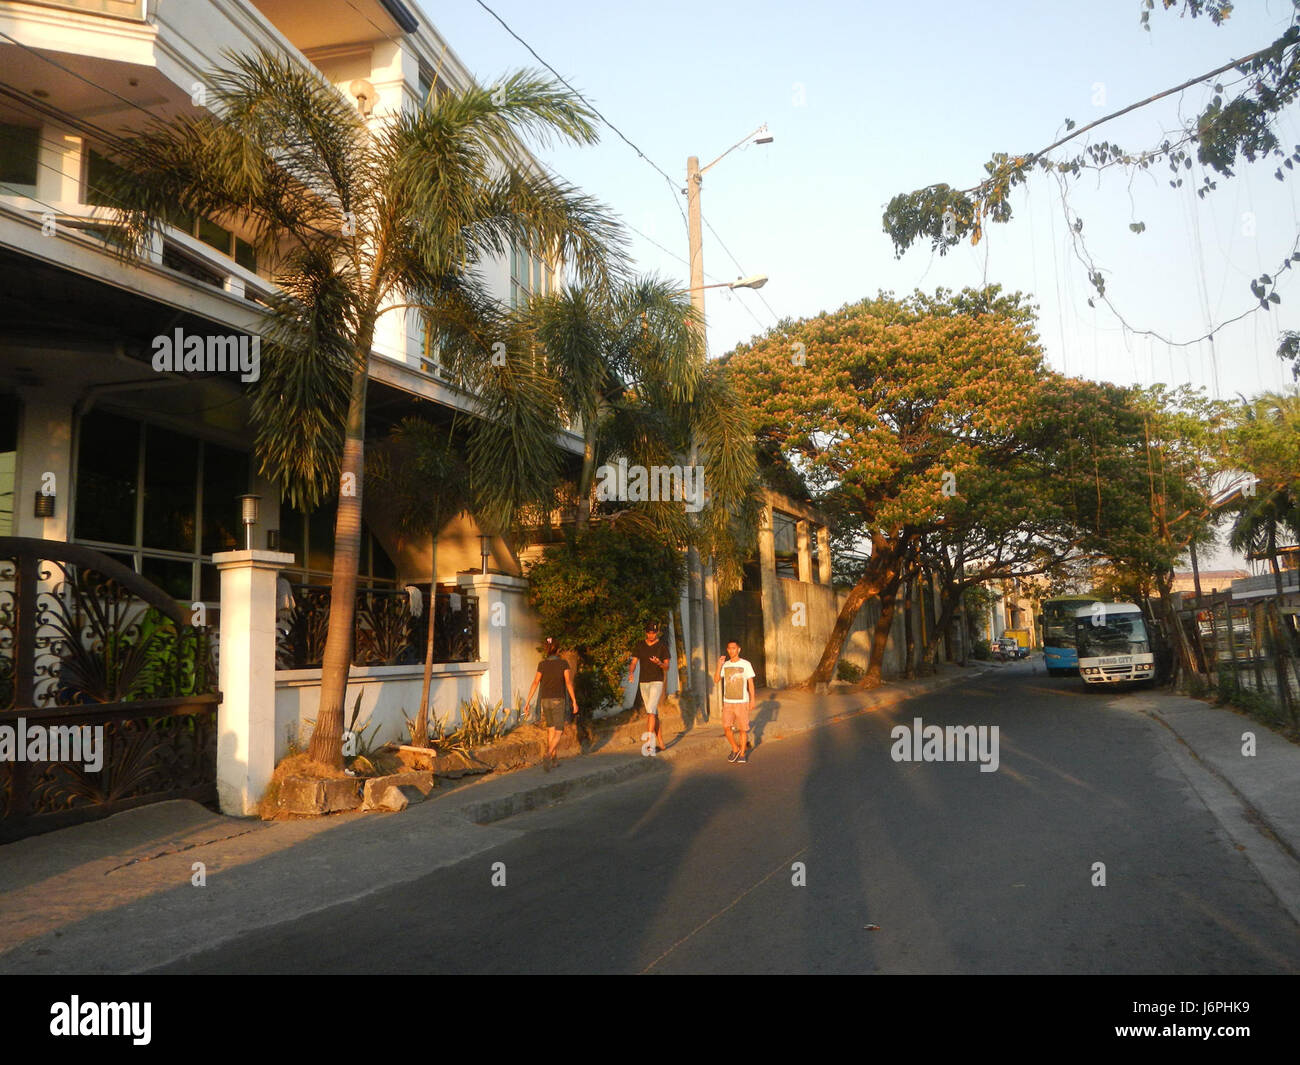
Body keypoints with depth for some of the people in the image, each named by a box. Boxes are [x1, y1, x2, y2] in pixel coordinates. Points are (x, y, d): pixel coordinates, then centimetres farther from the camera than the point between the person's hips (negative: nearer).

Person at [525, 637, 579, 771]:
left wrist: (528, 701, -2)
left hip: (545, 700, 3)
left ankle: (555, 759, 19)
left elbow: (535, 683, -6)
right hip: (558, 700, -3)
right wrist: (574, 701, -9)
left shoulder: (542, 664, -1)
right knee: (558, 732, 1)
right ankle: (548, 757, -20)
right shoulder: (563, 663, -8)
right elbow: (568, 682, -13)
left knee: (551, 730, 17)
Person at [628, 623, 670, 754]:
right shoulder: (640, 646, 8)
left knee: (651, 711, -17)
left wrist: (659, 663, -25)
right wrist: (631, 673, -17)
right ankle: (660, 744, 15)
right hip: (643, 683, 4)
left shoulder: (662, 647, 0)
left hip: (657, 682, -4)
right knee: (653, 713, 8)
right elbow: (633, 662, 4)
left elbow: (667, 665, -2)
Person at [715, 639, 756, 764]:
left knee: (743, 728, 1)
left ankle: (742, 754, 15)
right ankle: (735, 749, 19)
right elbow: (716, 680, -1)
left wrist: (752, 700, -6)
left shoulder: (745, 664, -4)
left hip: (742, 702, -3)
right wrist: (719, 665, -11)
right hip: (727, 702, 3)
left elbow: (750, 683, -2)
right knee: (726, 727, -2)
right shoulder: (725, 665, 6)